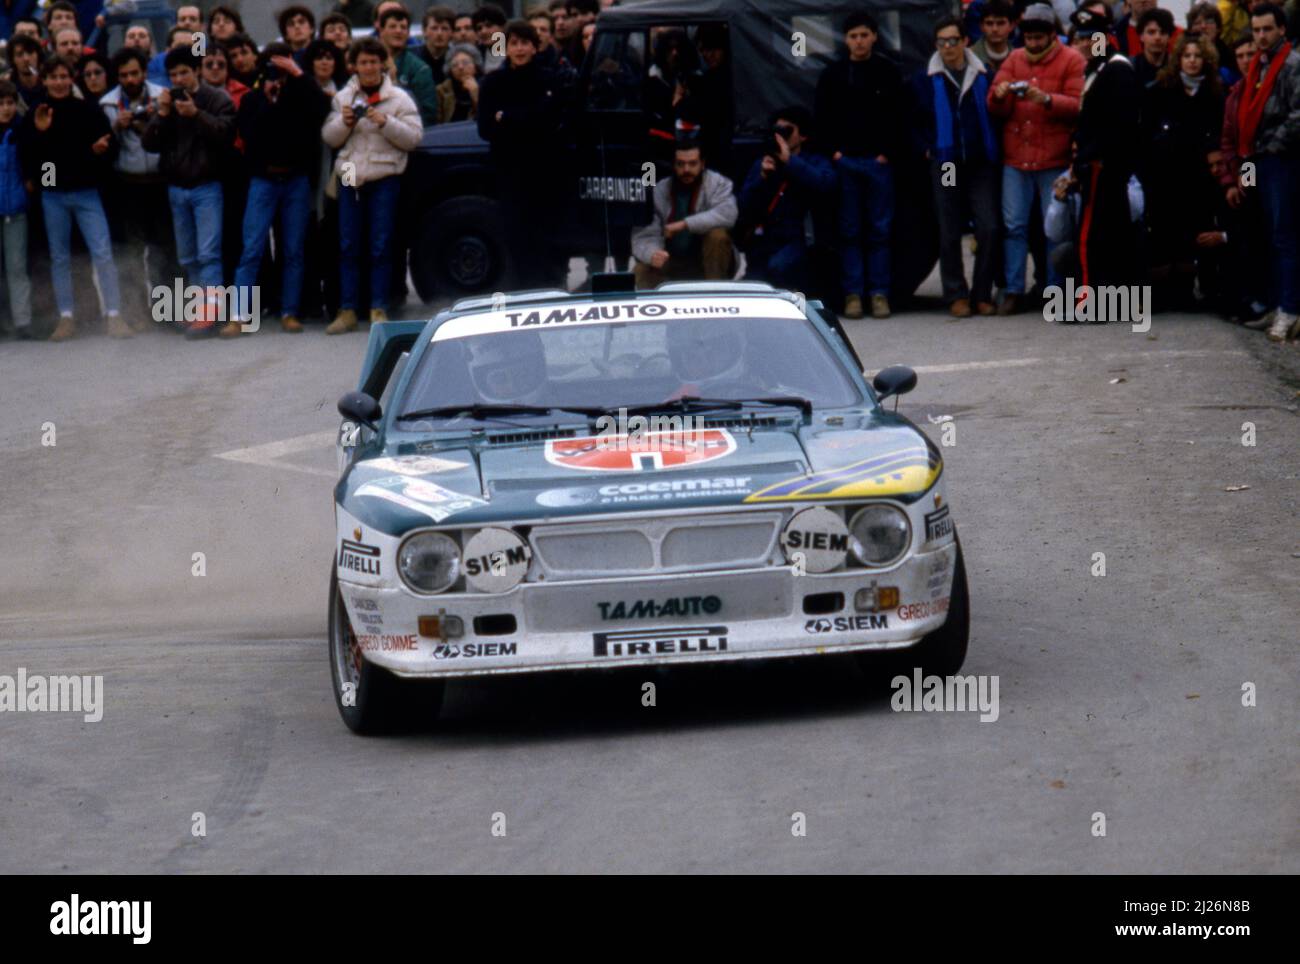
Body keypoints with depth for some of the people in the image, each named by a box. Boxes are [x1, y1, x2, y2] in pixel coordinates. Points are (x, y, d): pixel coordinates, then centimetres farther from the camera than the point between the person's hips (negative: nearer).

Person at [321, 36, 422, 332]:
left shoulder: (399, 98, 1)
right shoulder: (343, 97, 11)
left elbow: (413, 138, -5)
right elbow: (329, 138, 9)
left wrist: (386, 123, -18)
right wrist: (344, 122, -10)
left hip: (384, 177, -3)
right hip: (350, 177, 3)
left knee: (381, 247, -2)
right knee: (348, 247, 4)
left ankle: (379, 310, 3)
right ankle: (347, 311, 8)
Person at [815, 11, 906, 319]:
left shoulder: (888, 73, 4)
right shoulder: (833, 75, 7)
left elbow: (898, 117, 2)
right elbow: (822, 118, 8)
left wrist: (888, 153, -7)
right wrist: (834, 152, -3)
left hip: (878, 161, -1)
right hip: (844, 161, 1)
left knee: (880, 230, 0)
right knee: (850, 231, 1)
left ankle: (879, 294, 2)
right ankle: (853, 293, 3)